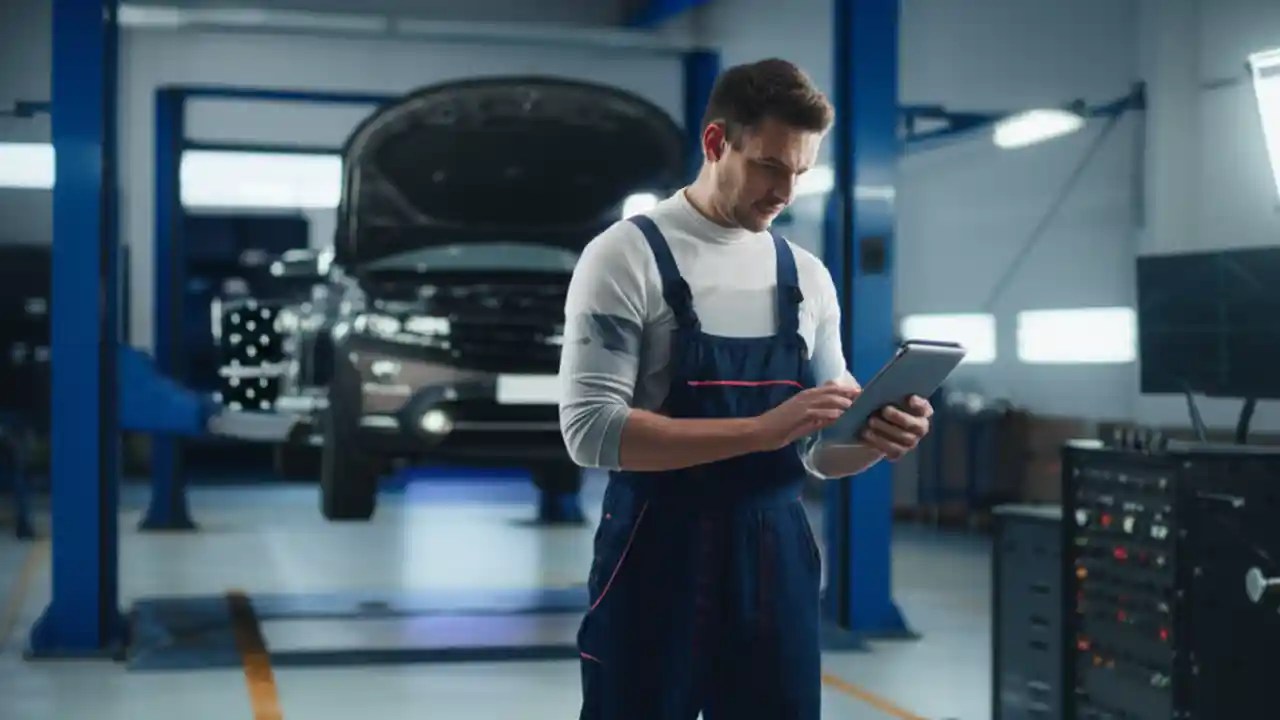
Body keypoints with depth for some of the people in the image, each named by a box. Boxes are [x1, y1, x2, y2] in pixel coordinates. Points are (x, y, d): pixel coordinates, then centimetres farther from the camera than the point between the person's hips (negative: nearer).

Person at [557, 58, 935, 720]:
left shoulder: (807, 275, 9)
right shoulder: (626, 255, -7)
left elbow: (821, 450, 13)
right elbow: (590, 429, -17)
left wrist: (877, 439, -10)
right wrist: (761, 429, -24)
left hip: (776, 562, 5)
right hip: (657, 562, -5)